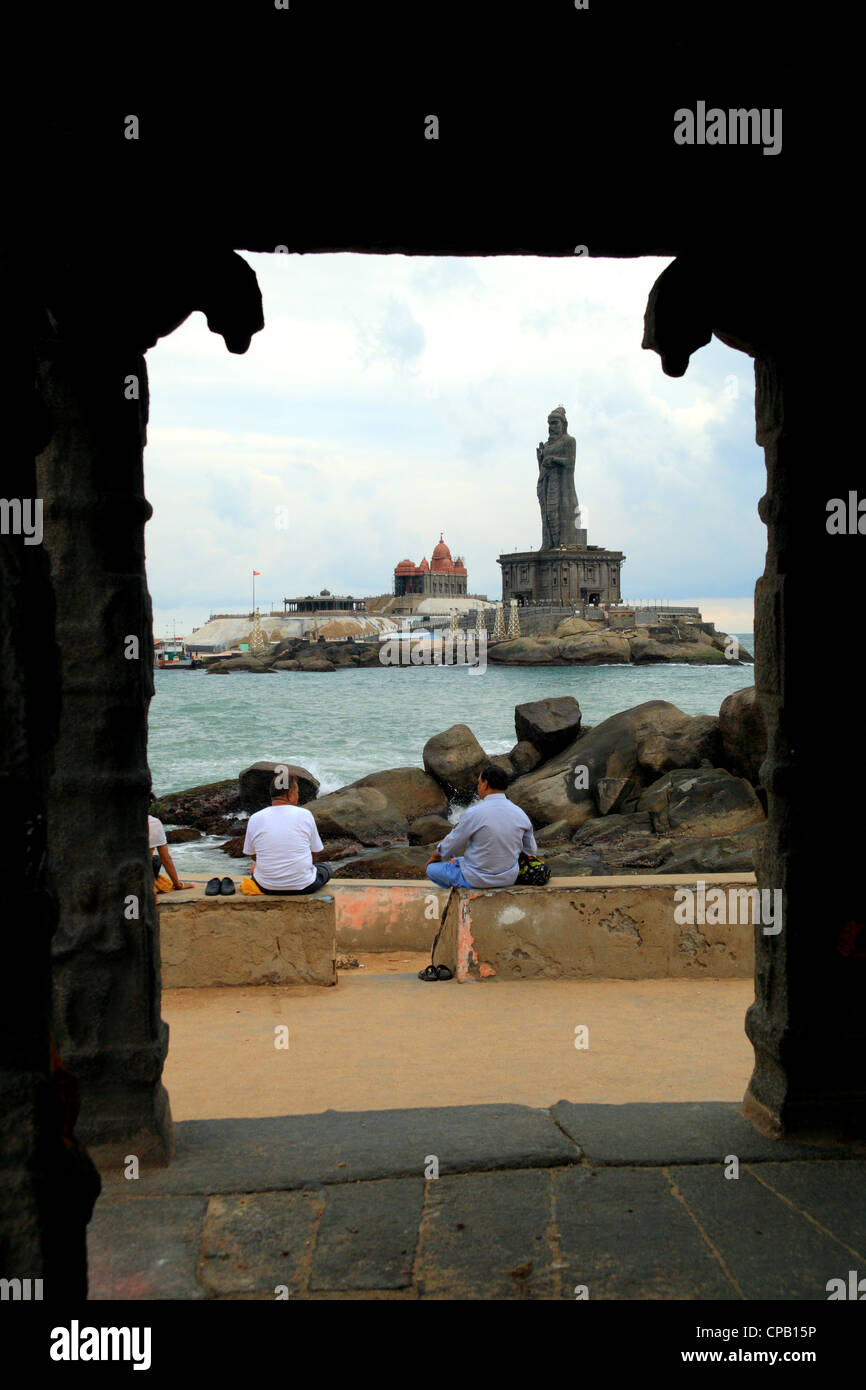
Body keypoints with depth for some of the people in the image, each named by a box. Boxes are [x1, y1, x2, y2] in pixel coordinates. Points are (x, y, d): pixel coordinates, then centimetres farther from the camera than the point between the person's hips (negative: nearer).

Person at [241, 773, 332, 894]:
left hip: (266, 887, 2)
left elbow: (253, 856, 4)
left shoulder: (255, 819, -8)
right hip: (303, 886, -2)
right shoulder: (304, 815, -12)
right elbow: (316, 851, 0)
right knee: (326, 869, 30)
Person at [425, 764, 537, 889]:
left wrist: (434, 858, 14)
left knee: (432, 868, 14)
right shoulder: (520, 814, -7)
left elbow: (449, 846, -7)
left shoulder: (473, 814, -22)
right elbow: (532, 851, 6)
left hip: (478, 881, -6)